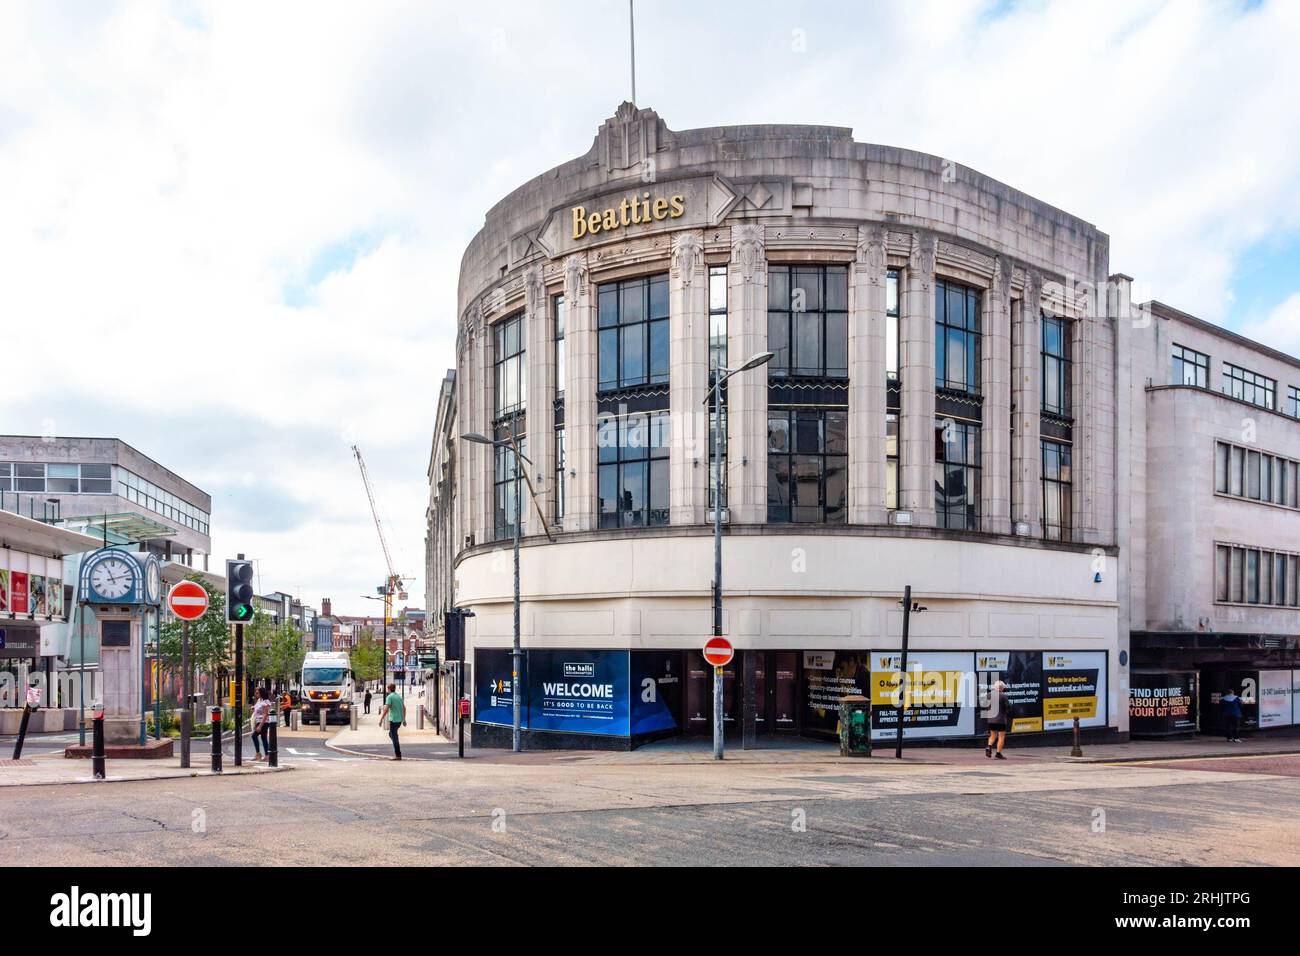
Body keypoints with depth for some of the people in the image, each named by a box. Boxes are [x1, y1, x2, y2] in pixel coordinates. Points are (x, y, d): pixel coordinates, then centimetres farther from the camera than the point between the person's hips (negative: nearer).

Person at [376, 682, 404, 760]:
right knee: (391, 734, 23)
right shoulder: (399, 696, 13)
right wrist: (404, 719, 23)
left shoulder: (389, 697, -10)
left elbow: (386, 709, -19)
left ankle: (398, 755, -5)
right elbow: (404, 708, 17)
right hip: (400, 719, 8)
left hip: (393, 719, -8)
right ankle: (396, 752, 17)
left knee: (394, 736, -3)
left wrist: (381, 719, -13)